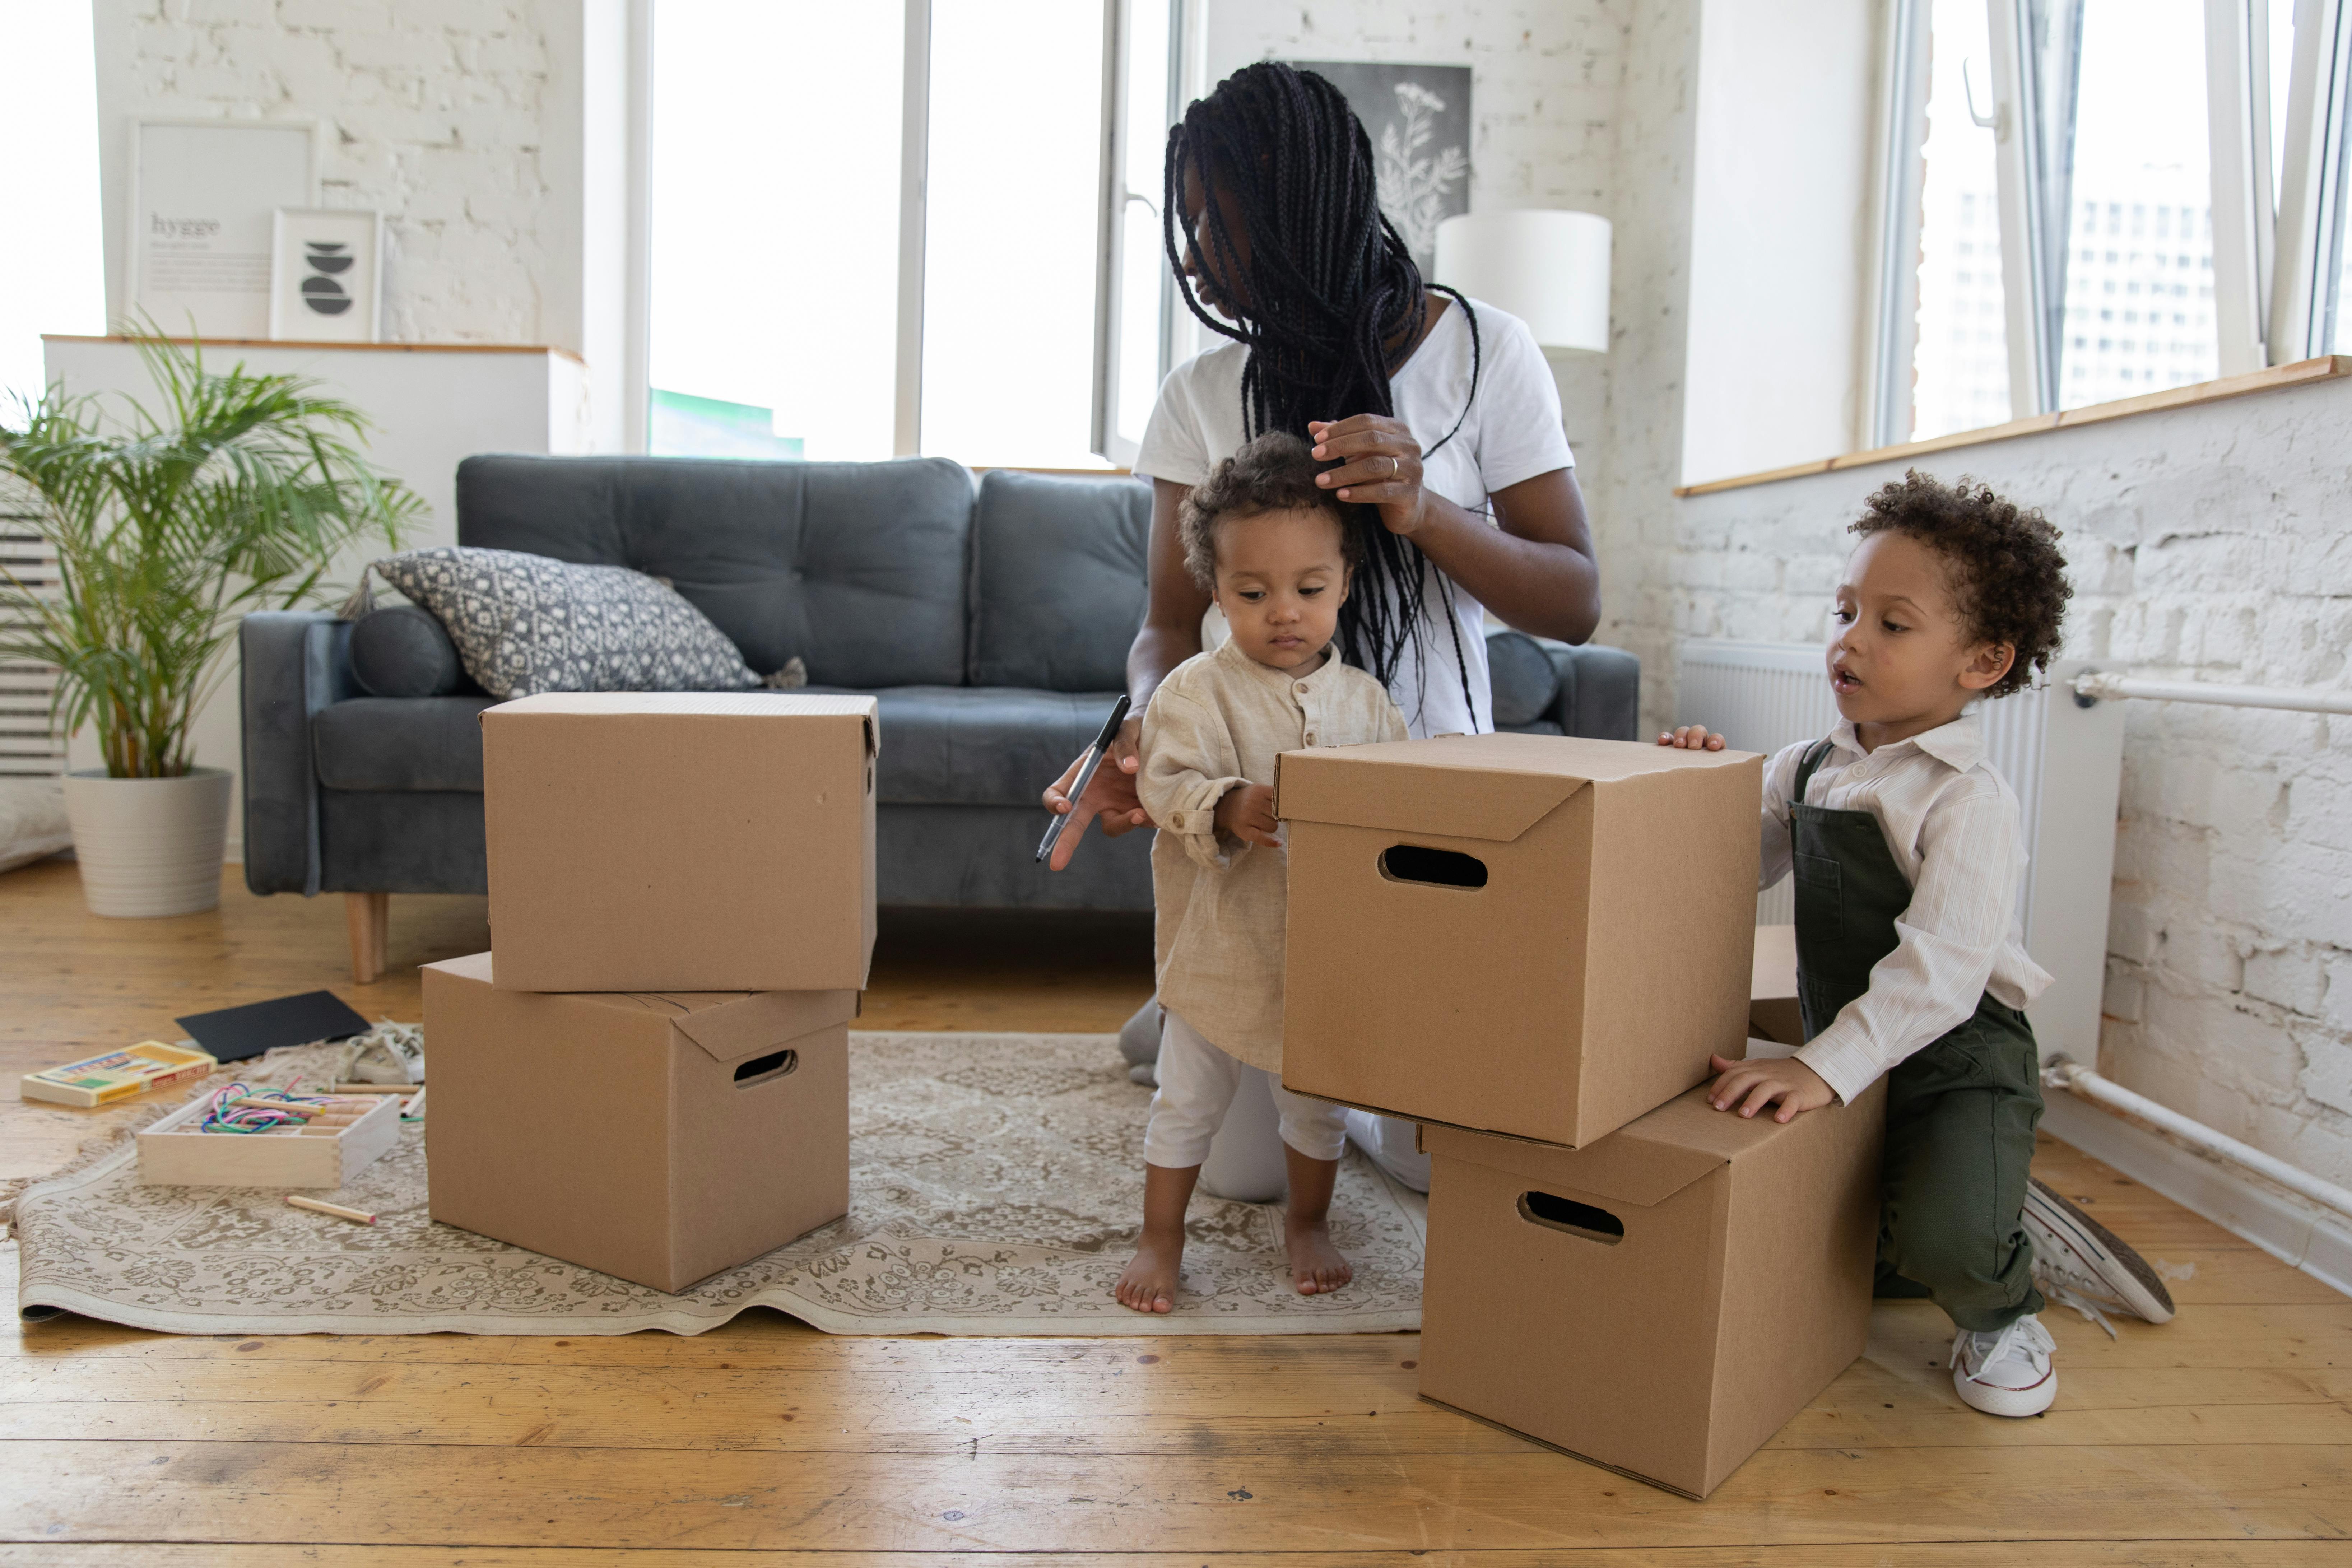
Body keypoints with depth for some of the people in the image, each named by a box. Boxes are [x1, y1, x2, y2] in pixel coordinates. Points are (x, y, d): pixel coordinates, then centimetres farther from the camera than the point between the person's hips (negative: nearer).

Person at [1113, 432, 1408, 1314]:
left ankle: (1307, 1223, 43)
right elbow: (1167, 785, -19)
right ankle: (1160, 1240, 30)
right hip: (1222, 945, -3)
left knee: (1321, 1101, 19)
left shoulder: (1365, 700, 1)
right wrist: (1227, 809, -37)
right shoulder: (1196, 691, -10)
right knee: (1188, 1100, 11)